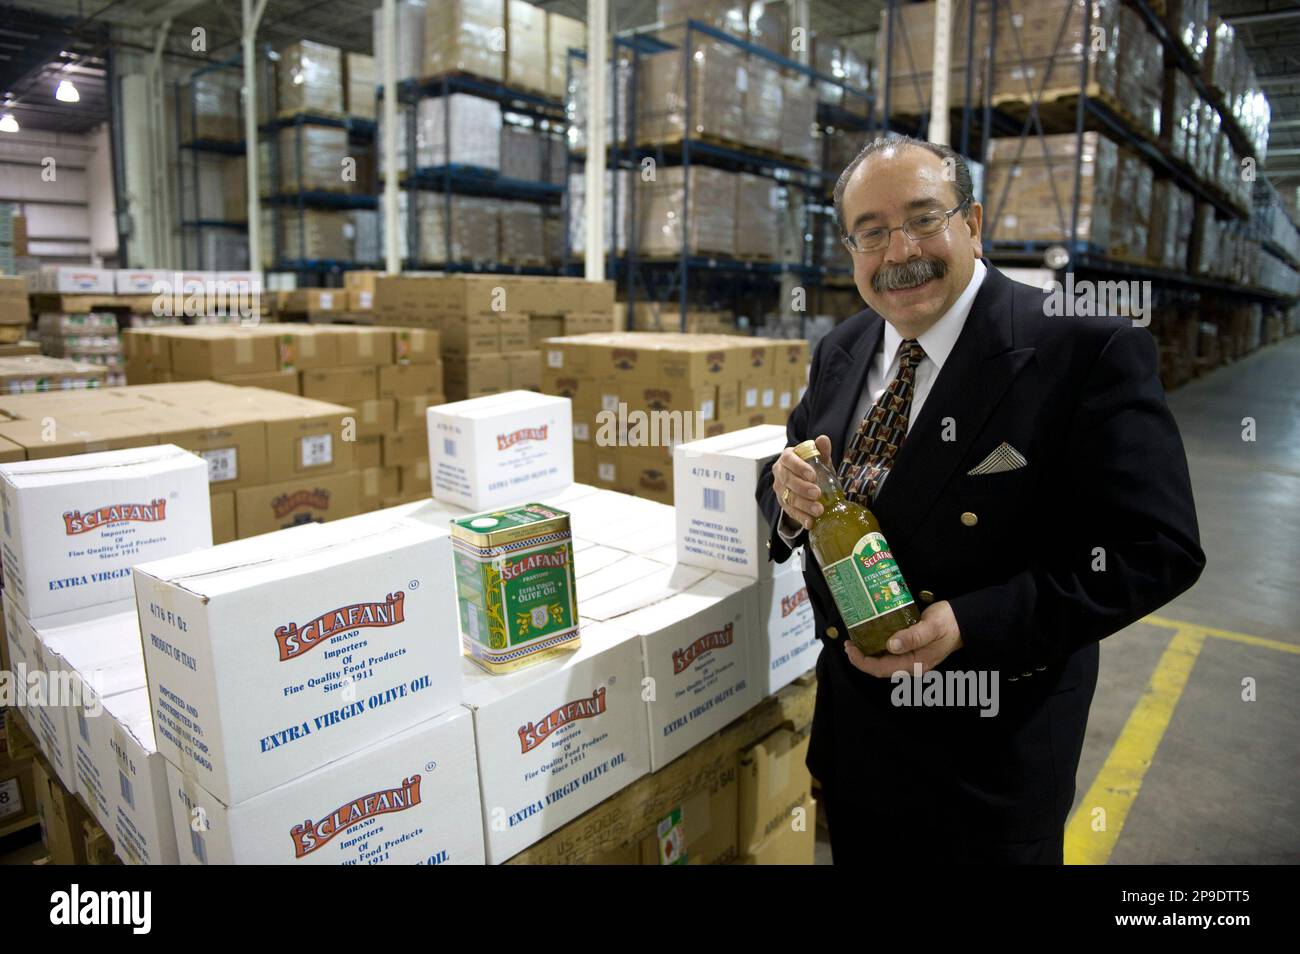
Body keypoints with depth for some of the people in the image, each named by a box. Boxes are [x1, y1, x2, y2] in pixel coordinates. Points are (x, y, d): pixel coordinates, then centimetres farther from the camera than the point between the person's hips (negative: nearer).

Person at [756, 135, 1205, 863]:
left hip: (990, 743, -5)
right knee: (856, 850, 24)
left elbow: (1157, 549, -19)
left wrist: (970, 625, -28)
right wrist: (789, 488, -15)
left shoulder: (1088, 350, -18)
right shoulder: (842, 352, 2)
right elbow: (799, 460, 10)